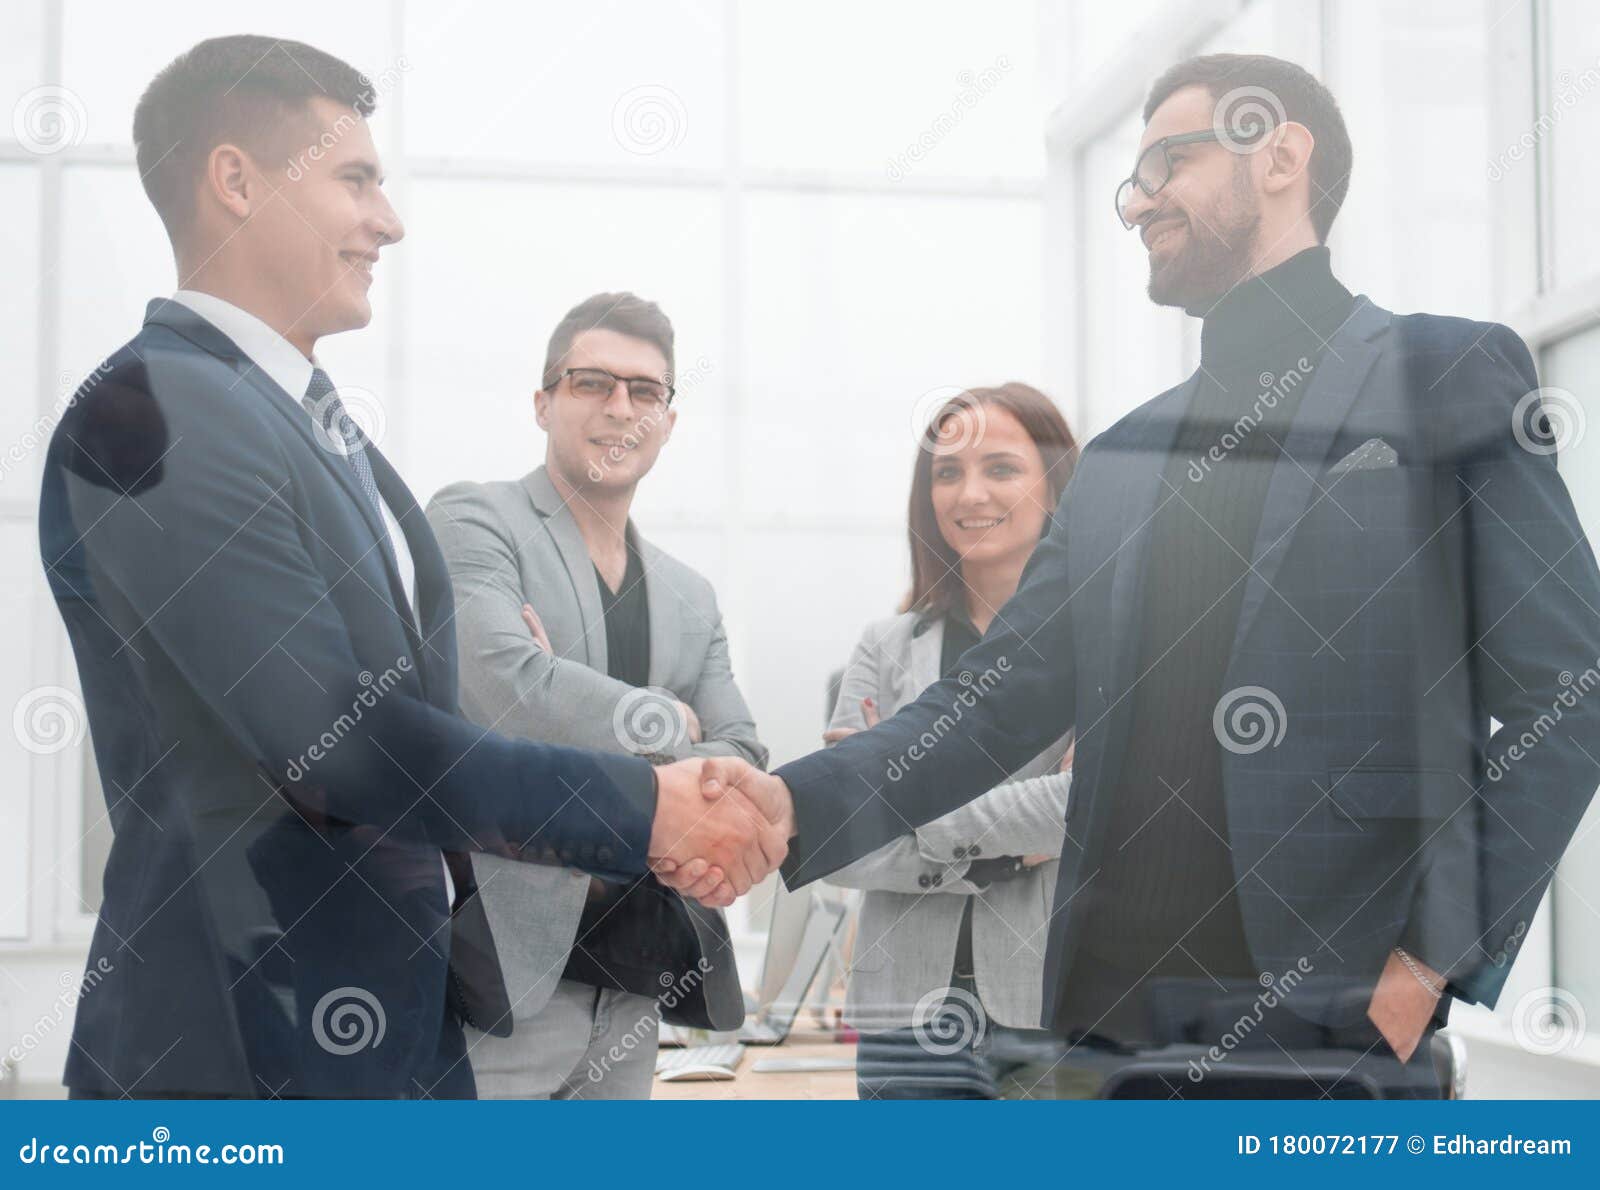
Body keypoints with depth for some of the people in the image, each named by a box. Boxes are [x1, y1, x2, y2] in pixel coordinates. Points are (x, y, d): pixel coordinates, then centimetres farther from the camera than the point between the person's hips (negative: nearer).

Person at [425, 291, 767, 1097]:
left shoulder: (691, 600, 19)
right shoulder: (473, 520, -1)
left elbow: (743, 764, 9)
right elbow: (506, 689, -18)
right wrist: (667, 721, -3)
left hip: (631, 991, 7)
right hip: (498, 974, -6)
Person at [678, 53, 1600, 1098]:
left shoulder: (1448, 375, 2)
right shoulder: (1122, 458, 18)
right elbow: (1003, 699, 12)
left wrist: (1435, 960, -11)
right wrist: (798, 805, -4)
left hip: (1336, 1023, -5)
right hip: (1110, 1014, 5)